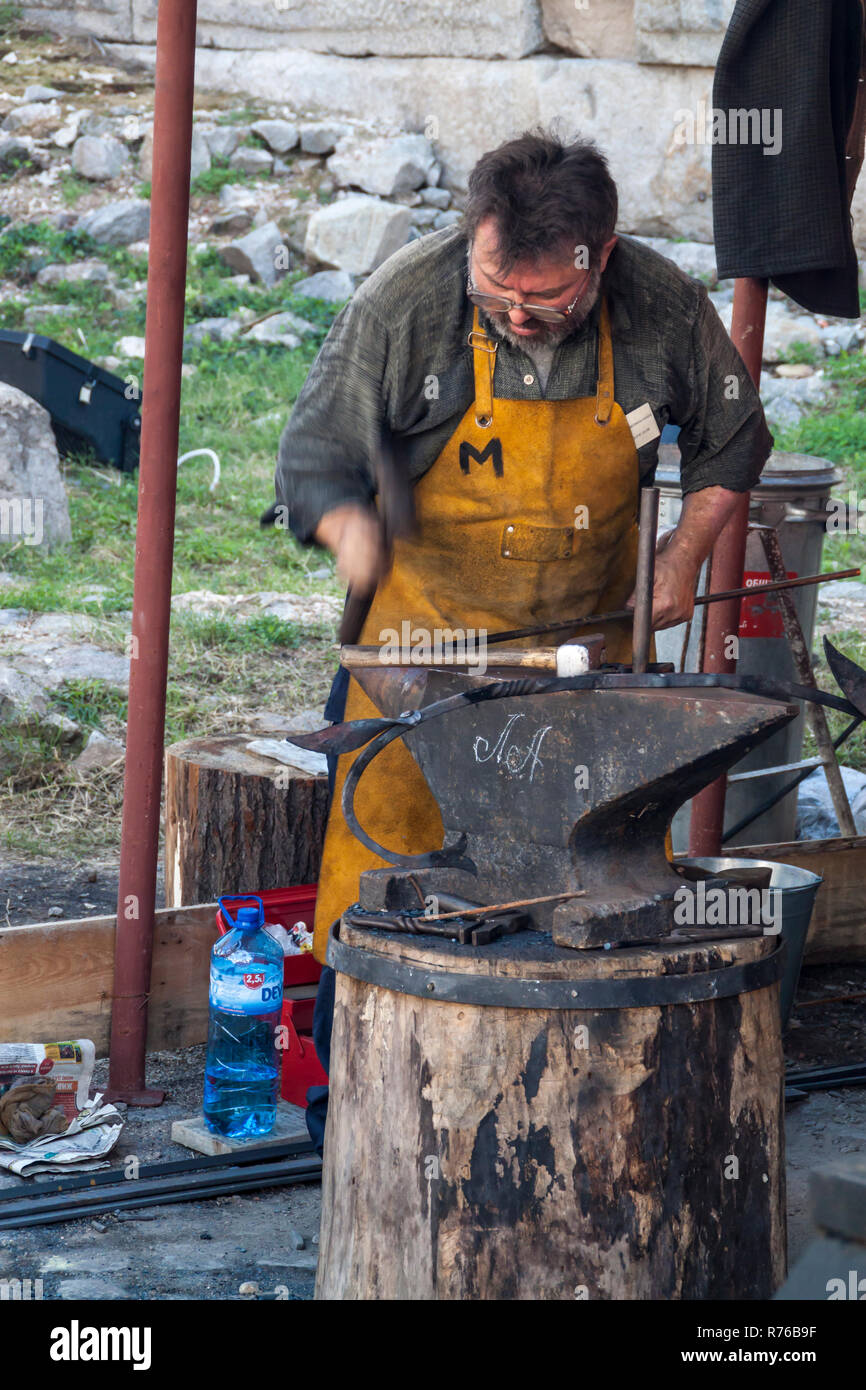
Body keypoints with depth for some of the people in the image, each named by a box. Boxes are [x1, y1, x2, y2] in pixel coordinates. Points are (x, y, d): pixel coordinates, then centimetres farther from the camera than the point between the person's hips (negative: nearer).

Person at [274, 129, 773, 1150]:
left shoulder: (664, 309, -16)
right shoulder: (402, 302, -22)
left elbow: (729, 436, 5)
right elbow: (316, 454, -15)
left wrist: (687, 549, -5)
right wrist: (348, 526, -35)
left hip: (590, 634, 2)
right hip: (426, 628, -2)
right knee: (381, 849, -4)